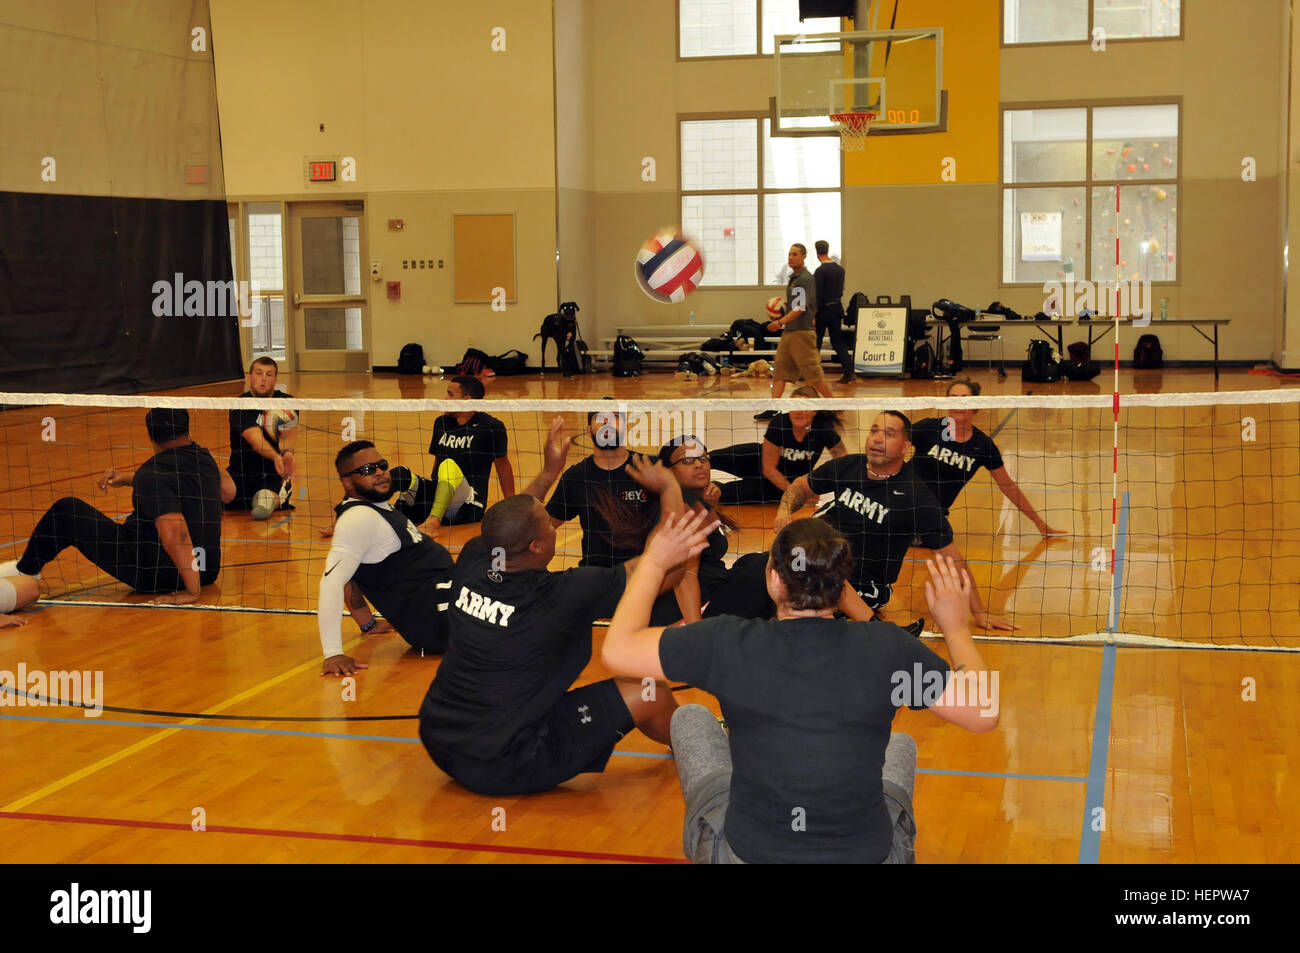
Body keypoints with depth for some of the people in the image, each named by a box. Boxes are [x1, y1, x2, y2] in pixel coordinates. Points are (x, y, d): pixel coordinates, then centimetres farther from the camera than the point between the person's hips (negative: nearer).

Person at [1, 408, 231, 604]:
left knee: (66, 511, 4)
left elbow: (173, 532, -32)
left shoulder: (152, 474, -20)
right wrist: (132, 480, 23)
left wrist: (192, 591, -30)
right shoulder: (205, 458, 4)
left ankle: (26, 569, 28)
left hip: (156, 573, -8)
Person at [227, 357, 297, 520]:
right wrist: (277, 457, -46)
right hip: (241, 474, 1)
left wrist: (287, 452, -42)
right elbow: (256, 440, -25)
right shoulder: (241, 405, -7)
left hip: (275, 475, -1)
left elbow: (287, 435, -16)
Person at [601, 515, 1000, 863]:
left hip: (747, 854, -1)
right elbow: (983, 713, -4)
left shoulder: (730, 645, -18)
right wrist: (956, 626, 10)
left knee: (690, 719, 26)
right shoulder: (886, 647, -16)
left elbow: (617, 650, -6)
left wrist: (654, 562, 7)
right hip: (869, 855, 1)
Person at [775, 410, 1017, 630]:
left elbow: (951, 558, -10)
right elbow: (802, 486, 18)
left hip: (864, 588, -8)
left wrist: (979, 612, -9)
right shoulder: (847, 467, 0)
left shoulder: (916, 496, -14)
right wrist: (784, 510, -5)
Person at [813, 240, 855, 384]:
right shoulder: (840, 268, 7)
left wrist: (813, 315, -14)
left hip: (824, 309, -7)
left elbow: (817, 295, -17)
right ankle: (849, 372, -3)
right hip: (838, 307, 7)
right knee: (838, 341, 8)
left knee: (815, 344, 6)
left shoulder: (820, 271, -15)